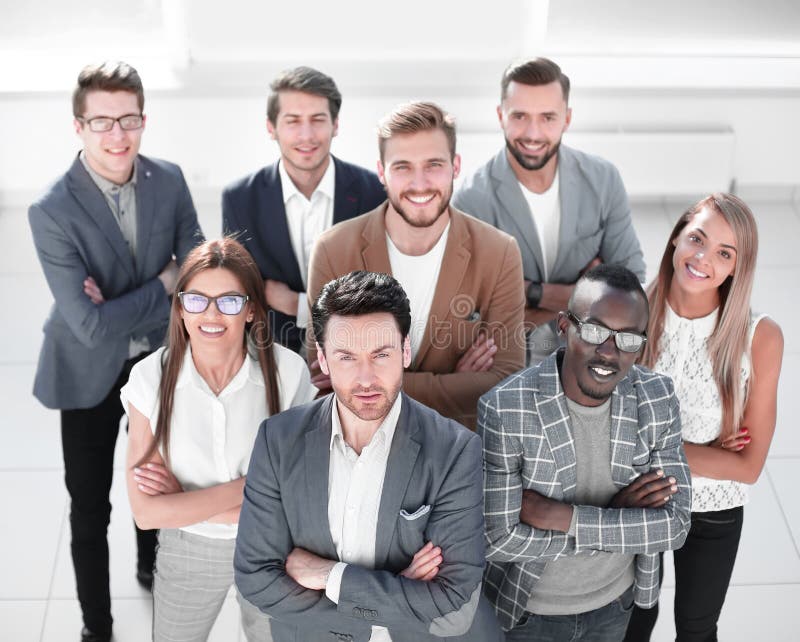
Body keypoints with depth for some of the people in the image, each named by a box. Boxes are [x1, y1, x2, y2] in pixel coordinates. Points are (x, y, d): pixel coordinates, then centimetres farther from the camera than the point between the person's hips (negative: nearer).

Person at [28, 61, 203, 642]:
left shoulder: (169, 180, -12)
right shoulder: (52, 212, -26)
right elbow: (91, 324, -29)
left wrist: (122, 305, -21)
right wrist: (163, 285, -20)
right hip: (91, 375, -4)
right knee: (90, 507, 9)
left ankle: (153, 564, 54)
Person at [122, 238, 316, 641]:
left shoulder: (288, 372, -20)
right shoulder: (151, 378, -17)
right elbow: (146, 511, -18)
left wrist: (186, 501, -20)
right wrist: (249, 486, -23)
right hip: (187, 552, 1)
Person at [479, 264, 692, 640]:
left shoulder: (658, 398, -15)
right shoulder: (503, 409, -28)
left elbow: (675, 524, -18)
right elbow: (498, 541, -28)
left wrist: (561, 516, -28)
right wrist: (614, 518, -26)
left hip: (616, 602, 4)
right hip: (526, 608, -3)